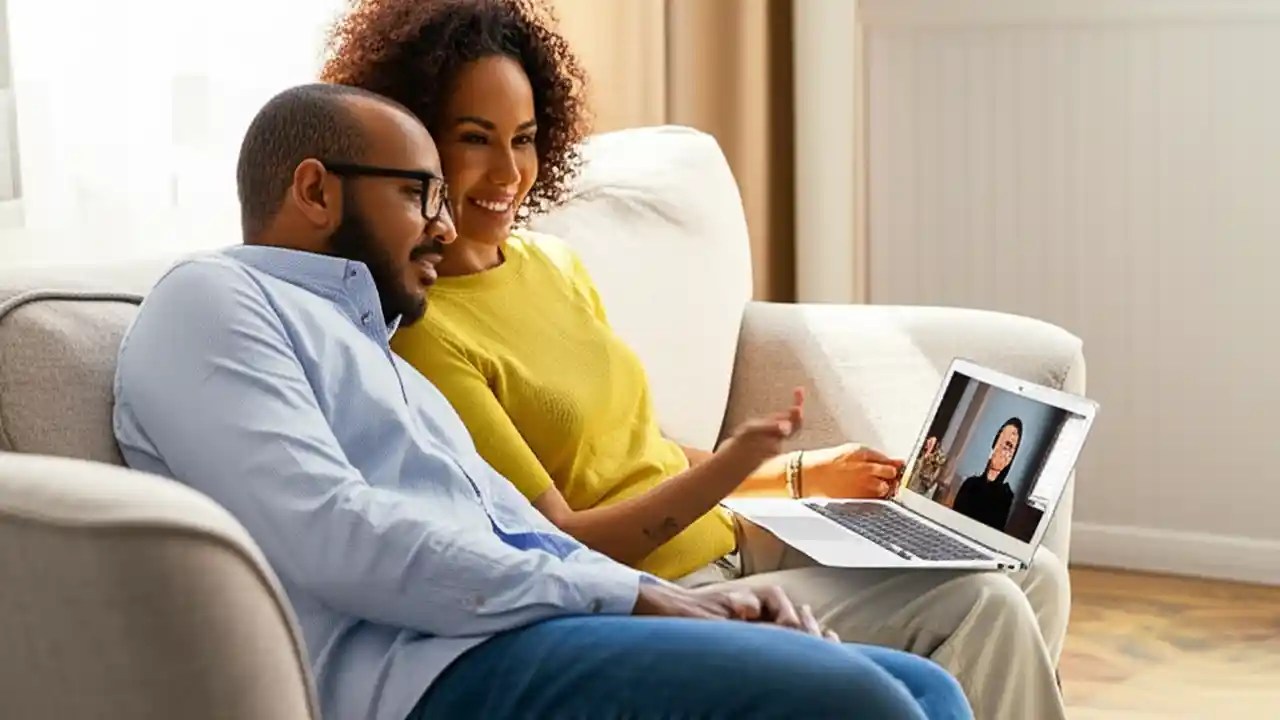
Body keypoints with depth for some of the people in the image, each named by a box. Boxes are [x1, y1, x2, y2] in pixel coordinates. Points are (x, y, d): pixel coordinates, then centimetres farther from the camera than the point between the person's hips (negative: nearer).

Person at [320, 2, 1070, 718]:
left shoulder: (552, 262, 10)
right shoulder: (414, 329, -16)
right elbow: (560, 543, -16)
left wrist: (803, 474, 10)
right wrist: (733, 467, -26)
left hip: (730, 540, 8)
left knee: (1031, 576, 4)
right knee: (979, 610, -17)